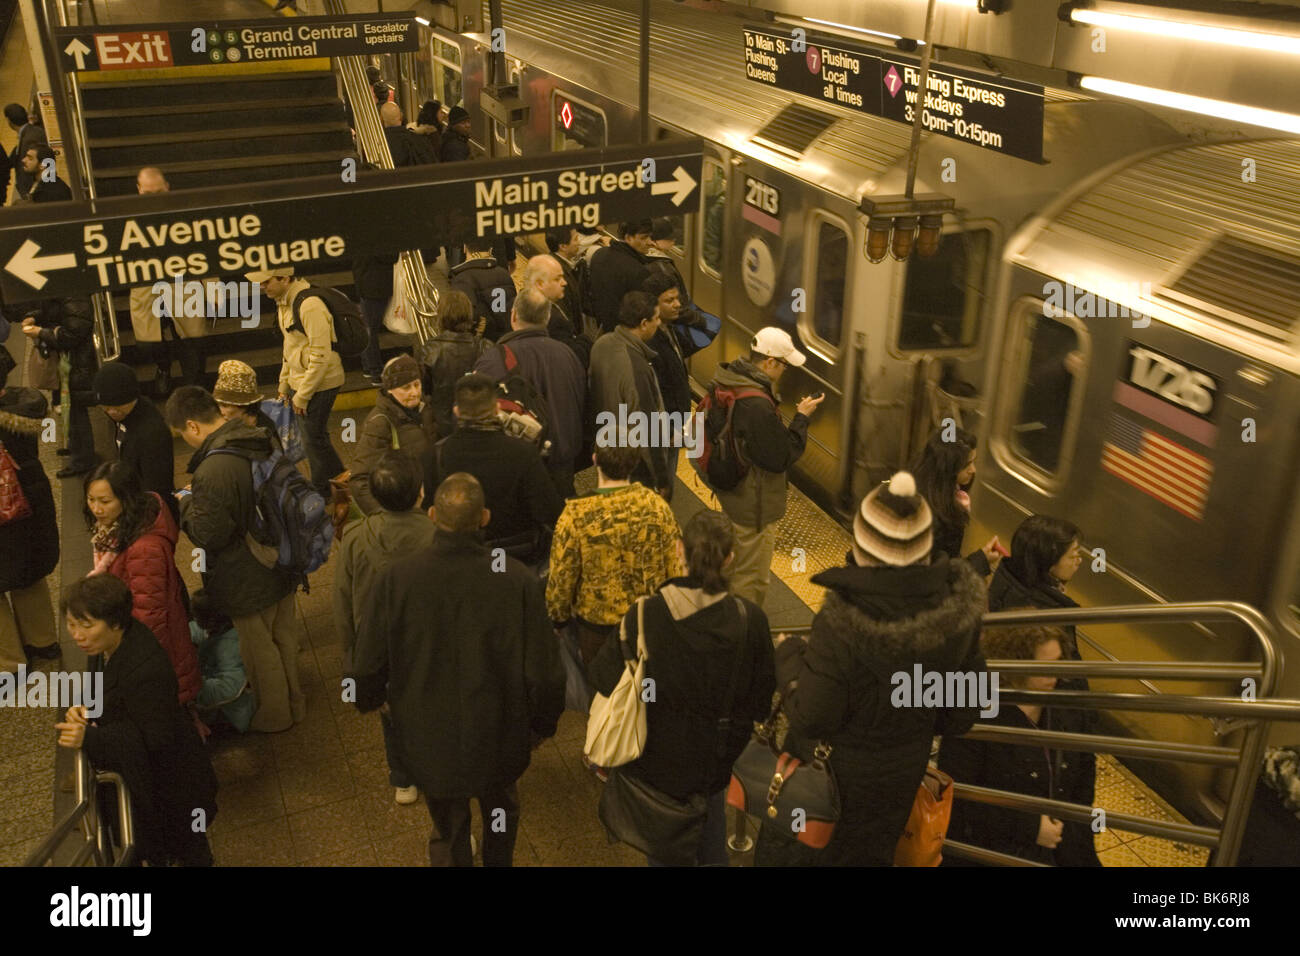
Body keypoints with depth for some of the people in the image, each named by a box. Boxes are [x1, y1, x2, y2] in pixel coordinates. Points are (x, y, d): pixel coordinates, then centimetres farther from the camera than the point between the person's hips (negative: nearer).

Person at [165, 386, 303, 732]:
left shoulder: (212, 472, -32)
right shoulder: (261, 443, -6)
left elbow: (209, 536, -24)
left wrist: (186, 504, -6)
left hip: (247, 580, -8)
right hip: (281, 563, 8)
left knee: (259, 649, 15)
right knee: (285, 637, 25)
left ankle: (273, 715, 35)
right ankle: (294, 700, 44)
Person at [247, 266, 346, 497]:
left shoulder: (310, 305, -24)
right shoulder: (284, 302, 7)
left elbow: (321, 355, -25)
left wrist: (302, 395, -20)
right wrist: (284, 385, 21)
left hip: (319, 383, -9)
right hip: (299, 381, 9)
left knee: (314, 437, 1)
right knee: (315, 436, 17)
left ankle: (321, 494, 17)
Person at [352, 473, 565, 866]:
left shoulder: (394, 579, -22)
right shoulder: (518, 581, -25)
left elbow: (368, 667, -11)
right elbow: (545, 673, -18)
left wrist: (369, 700, 13)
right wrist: (542, 725, 3)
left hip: (430, 741, 0)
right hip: (500, 740, 0)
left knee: (448, 832, 25)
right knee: (501, 812, 31)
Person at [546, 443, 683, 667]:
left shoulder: (576, 514, -24)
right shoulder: (657, 506, -17)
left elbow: (561, 575, -14)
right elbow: (675, 568, -7)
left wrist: (557, 617, 5)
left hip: (595, 621, -2)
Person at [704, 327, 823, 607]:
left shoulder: (728, 383, -2)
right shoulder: (757, 406, -33)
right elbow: (782, 457, -23)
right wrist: (801, 418, -15)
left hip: (731, 494, 11)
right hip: (754, 506, -10)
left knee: (737, 570, 29)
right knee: (752, 579, 9)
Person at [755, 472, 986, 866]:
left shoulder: (843, 625, -38)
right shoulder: (958, 607, -20)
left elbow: (812, 719, -26)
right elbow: (961, 713, -6)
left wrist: (788, 654, -10)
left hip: (833, 776, -5)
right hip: (904, 773, 5)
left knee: (794, 851, 23)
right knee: (869, 852, 31)